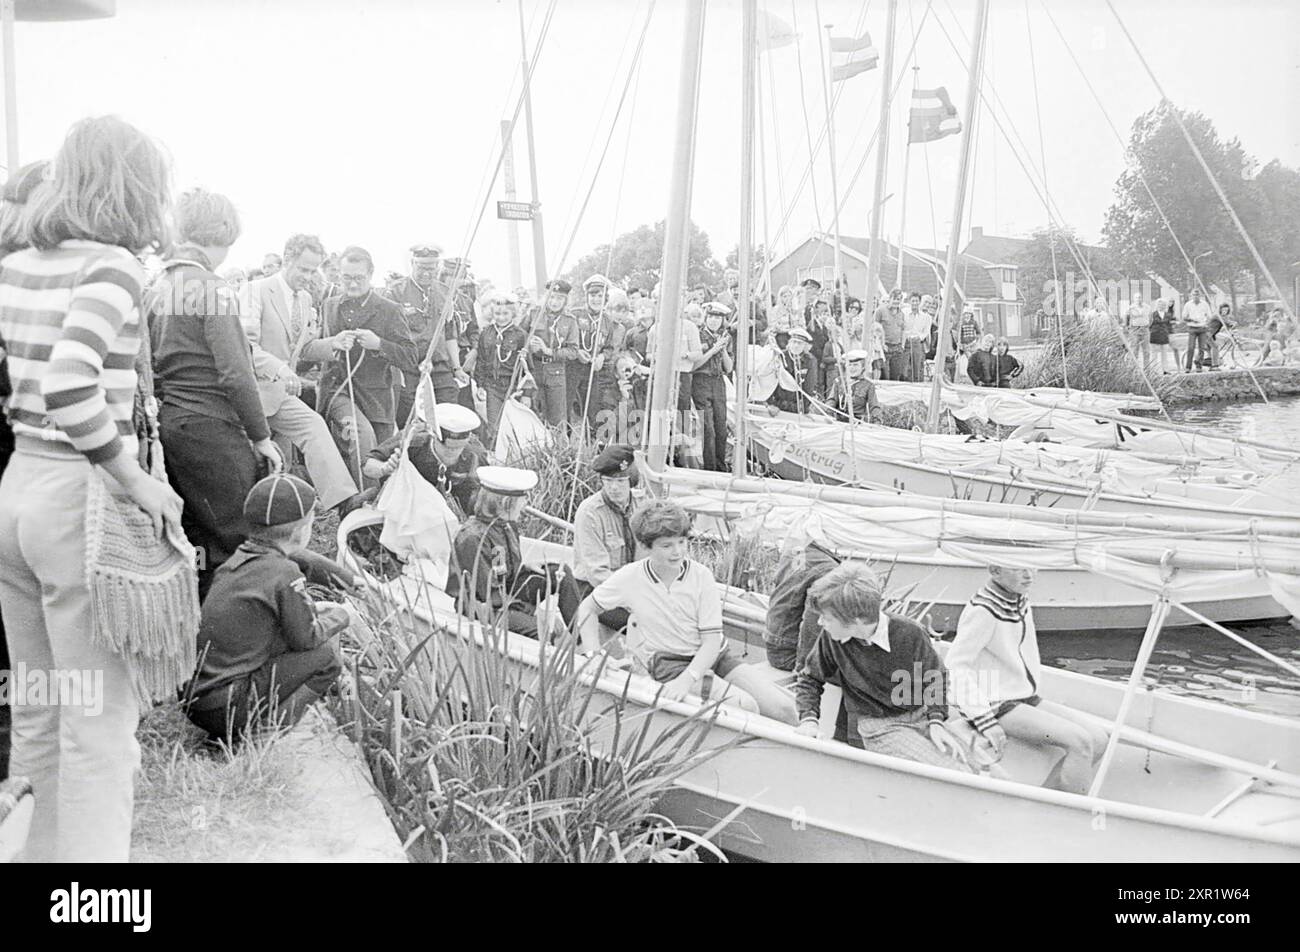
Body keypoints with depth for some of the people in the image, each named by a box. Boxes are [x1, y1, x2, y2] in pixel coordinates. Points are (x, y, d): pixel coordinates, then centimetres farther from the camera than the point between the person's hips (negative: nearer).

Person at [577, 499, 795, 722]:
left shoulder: (701, 576, -6)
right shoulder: (630, 578, -7)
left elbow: (712, 639, -10)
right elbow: (588, 608, 9)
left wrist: (687, 679, -25)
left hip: (712, 655, 3)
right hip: (667, 662, -3)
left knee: (783, 708, -14)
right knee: (746, 706, -26)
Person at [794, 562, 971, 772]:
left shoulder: (909, 634, -14)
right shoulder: (830, 639, -8)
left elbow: (935, 680, 2)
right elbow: (809, 679, 9)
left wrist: (936, 721, -11)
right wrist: (808, 719, -6)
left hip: (920, 715, 1)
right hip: (874, 727, -1)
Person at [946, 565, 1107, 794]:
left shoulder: (1022, 603, 8)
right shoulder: (982, 610, -20)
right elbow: (957, 663, -23)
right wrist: (984, 720, -25)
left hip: (1027, 698, 9)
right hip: (997, 706, -9)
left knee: (1098, 740, -1)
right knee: (1080, 742, -20)